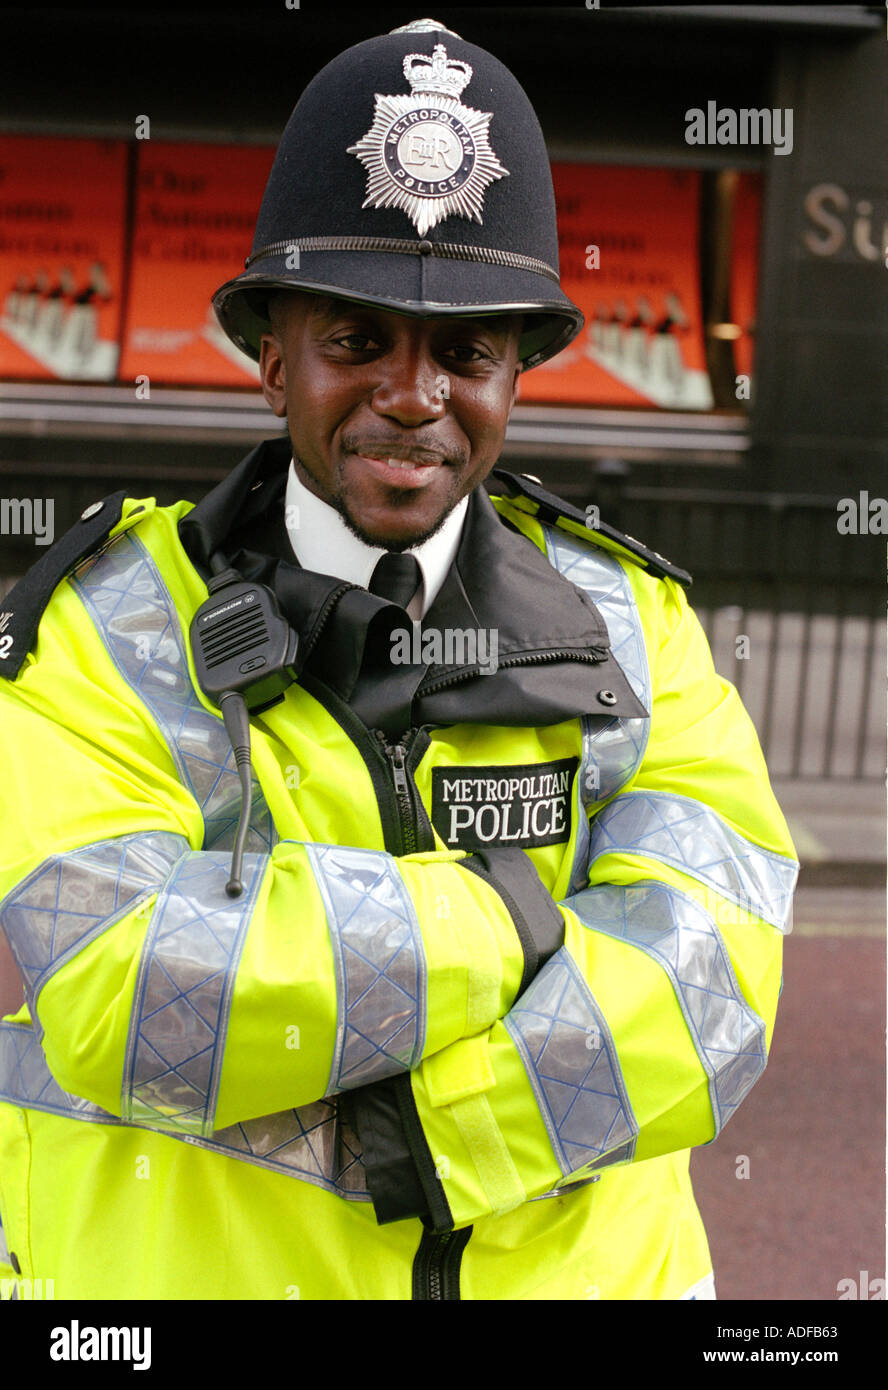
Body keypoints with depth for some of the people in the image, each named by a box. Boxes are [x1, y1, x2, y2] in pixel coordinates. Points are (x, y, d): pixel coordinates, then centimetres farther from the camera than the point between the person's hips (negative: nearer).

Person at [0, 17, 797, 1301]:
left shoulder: (631, 626, -2)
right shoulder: (110, 629, -9)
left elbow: (693, 1000, -16)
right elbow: (126, 988, -25)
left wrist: (331, 1142, -22)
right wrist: (511, 911, -20)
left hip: (573, 1267, 2)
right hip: (177, 1275, -2)